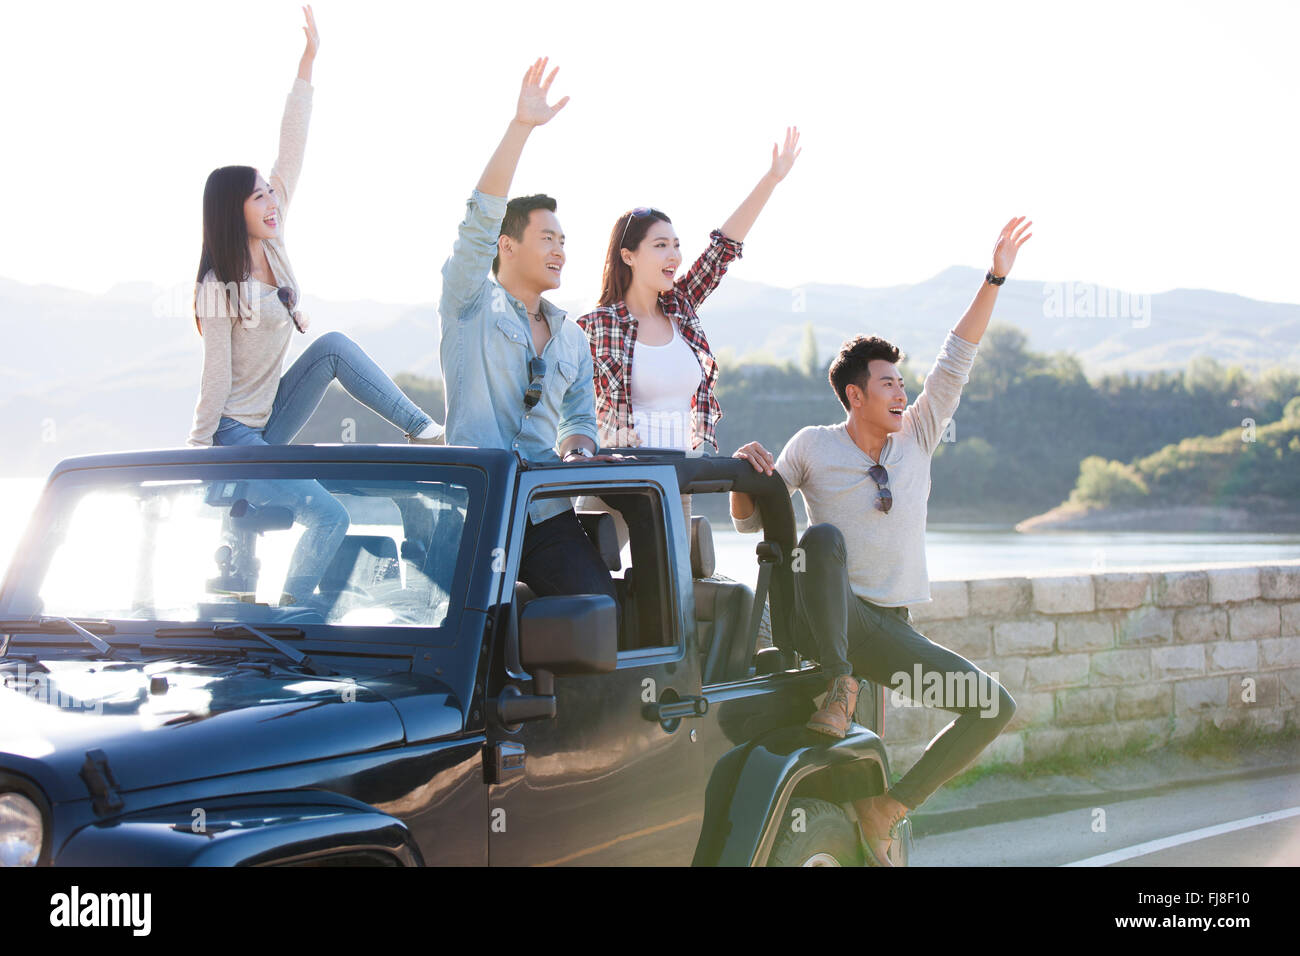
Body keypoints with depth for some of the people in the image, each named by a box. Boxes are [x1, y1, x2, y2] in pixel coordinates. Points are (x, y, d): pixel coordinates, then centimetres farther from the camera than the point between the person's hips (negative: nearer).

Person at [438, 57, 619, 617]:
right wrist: (521, 127, -14)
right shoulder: (471, 307, 6)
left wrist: (575, 447, -2)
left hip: (549, 515, 4)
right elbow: (481, 219, -7)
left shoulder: (573, 340, 22)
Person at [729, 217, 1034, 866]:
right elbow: (747, 520, 6)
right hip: (831, 615, -4)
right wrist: (746, 466, -15)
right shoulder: (813, 447, 0)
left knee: (994, 706, -11)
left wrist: (994, 279, -6)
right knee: (823, 536, -36)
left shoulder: (918, 437, 8)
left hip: (891, 631, 4)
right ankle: (838, 685, -30)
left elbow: (955, 362, 2)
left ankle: (886, 811, -5)